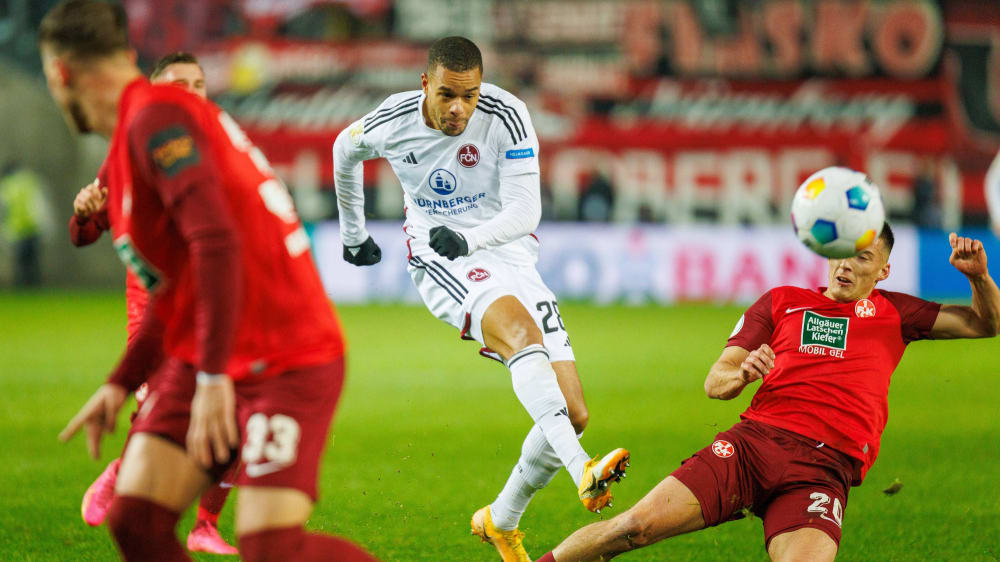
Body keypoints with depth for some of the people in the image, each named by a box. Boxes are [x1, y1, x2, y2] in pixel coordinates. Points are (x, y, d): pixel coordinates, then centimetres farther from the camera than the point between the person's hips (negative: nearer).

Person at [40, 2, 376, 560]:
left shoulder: (156, 118, -15)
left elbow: (218, 242, -27)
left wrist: (213, 379, -28)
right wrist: (121, 384, 26)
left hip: (288, 362, -9)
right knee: (136, 517, -6)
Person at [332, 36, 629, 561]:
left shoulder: (506, 116, -13)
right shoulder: (392, 122, -8)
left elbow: (525, 211, -17)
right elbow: (345, 151, 16)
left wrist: (468, 238, -35)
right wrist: (353, 232, 28)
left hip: (507, 251, 2)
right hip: (440, 261, -2)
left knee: (573, 413, -6)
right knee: (519, 326, -37)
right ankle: (582, 470, -55)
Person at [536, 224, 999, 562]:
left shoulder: (893, 313, 24)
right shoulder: (781, 302, 21)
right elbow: (714, 383, 15)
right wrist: (741, 374, -10)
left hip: (824, 467, 0)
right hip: (754, 441, 0)